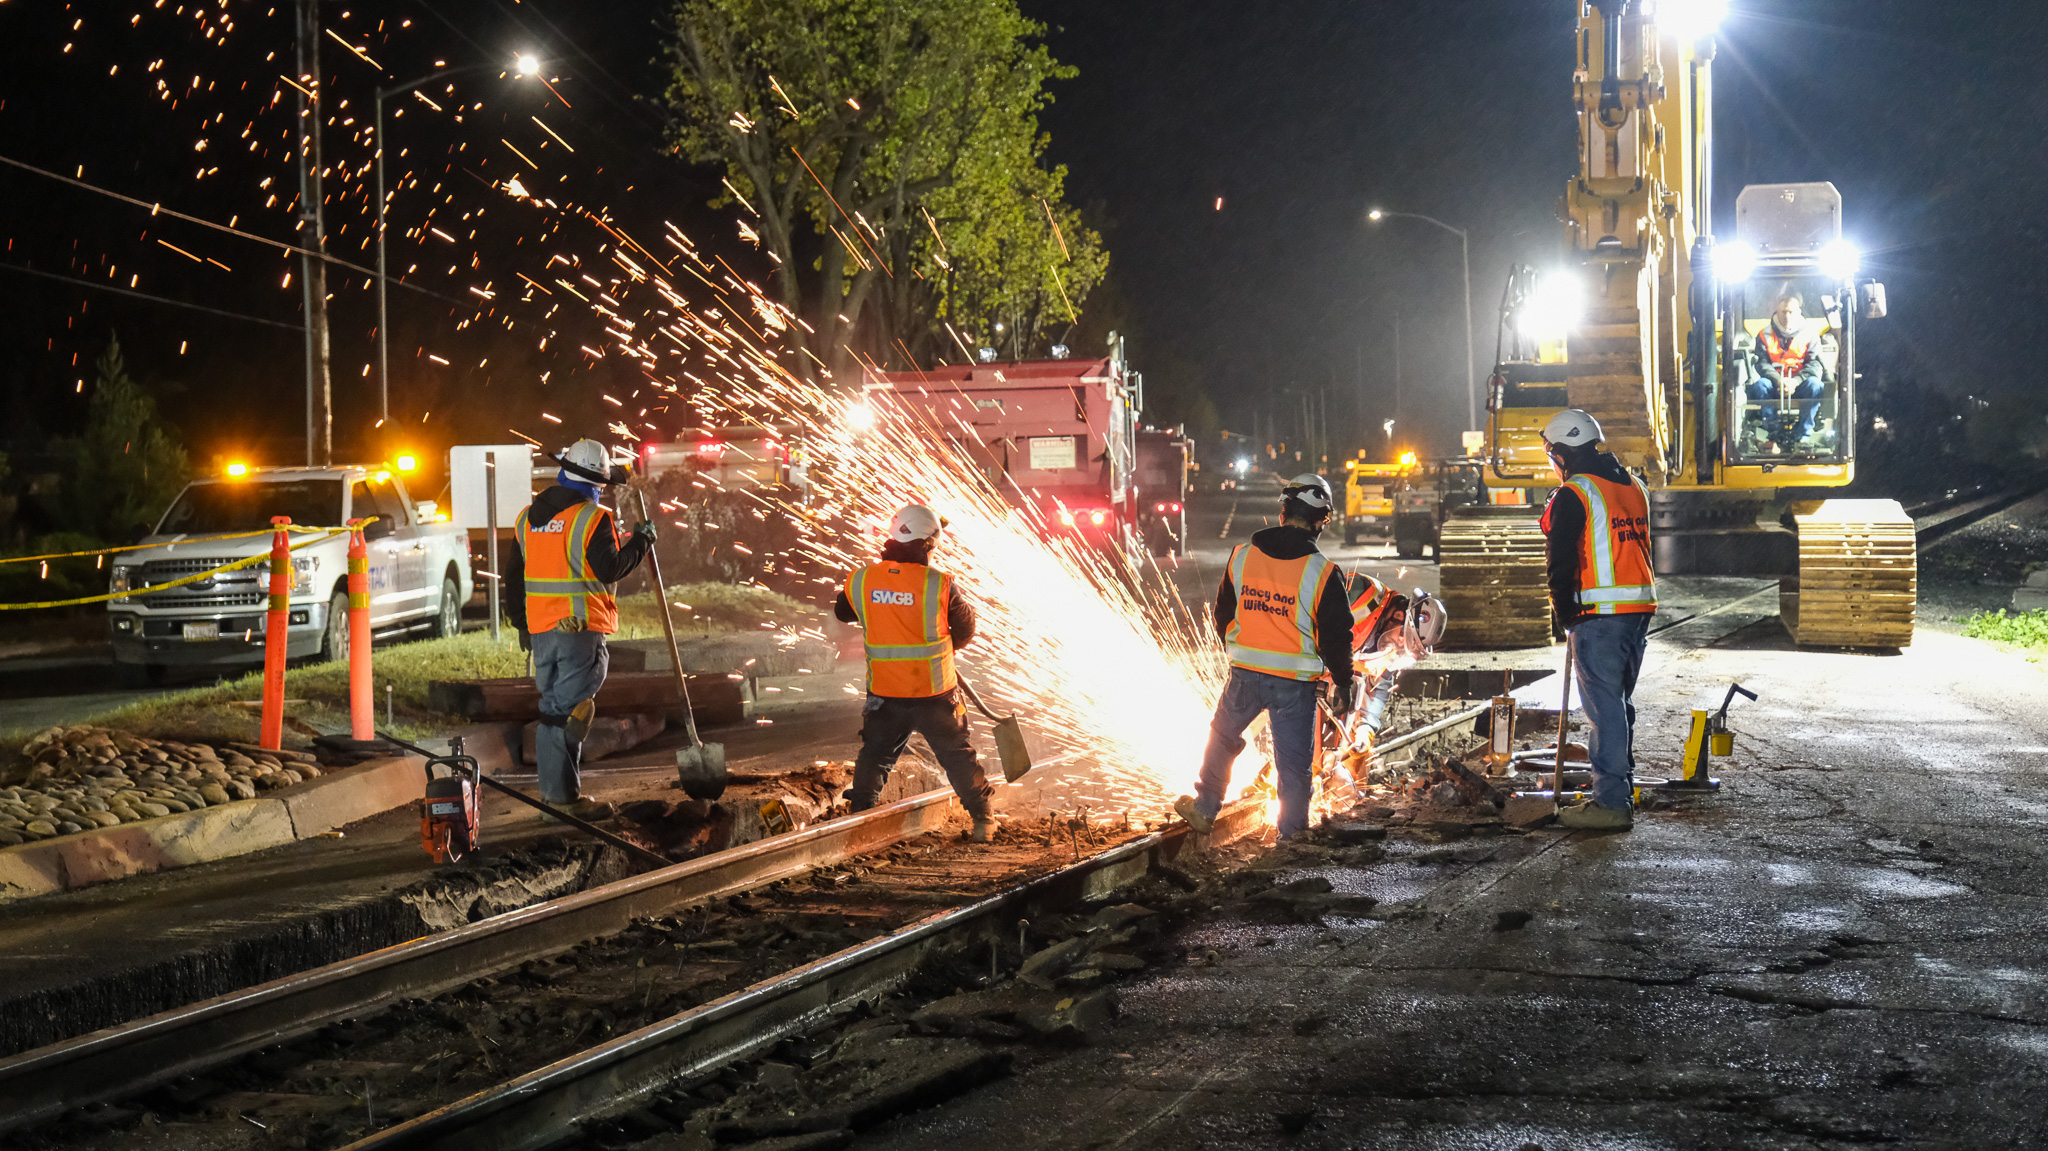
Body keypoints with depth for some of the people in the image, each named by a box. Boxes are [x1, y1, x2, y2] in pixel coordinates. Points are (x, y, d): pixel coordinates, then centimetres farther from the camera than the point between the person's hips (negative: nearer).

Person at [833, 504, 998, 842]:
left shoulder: (860, 580, -7)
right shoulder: (939, 584, -15)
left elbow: (843, 612, 14)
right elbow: (965, 629, 0)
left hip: (884, 694, 2)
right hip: (934, 692, -2)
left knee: (875, 755, 20)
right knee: (957, 755, 15)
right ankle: (982, 820, 22)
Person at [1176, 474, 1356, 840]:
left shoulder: (1241, 556, -3)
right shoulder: (1324, 573, -14)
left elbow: (1222, 616, 9)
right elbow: (1337, 637, -9)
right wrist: (1342, 685, 5)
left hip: (1245, 673, 3)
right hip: (1295, 683, -3)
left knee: (1223, 737, 25)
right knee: (1294, 758, 9)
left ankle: (1204, 809, 35)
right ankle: (1292, 830, 16)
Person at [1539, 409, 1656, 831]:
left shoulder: (1573, 495, -10)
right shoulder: (1633, 488, 16)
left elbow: (1562, 563, -10)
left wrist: (1566, 616, 2)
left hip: (1598, 617, -8)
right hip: (1639, 610, 8)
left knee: (1604, 707, -7)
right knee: (1620, 703, 17)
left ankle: (1611, 802, -7)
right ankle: (1621, 792, 24)